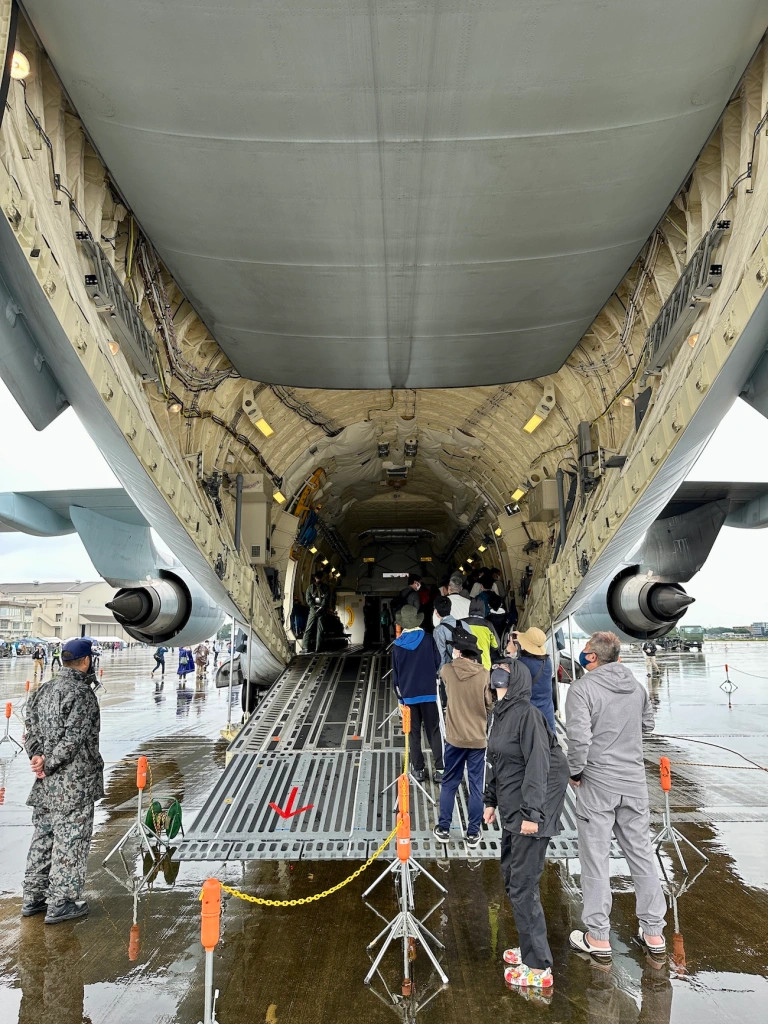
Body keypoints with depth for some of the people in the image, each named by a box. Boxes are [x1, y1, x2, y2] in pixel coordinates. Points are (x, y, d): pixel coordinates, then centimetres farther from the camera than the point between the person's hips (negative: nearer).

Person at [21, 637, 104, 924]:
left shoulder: (43, 691, 9)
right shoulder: (82, 693, -18)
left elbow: (31, 731, 6)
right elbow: (74, 738, -22)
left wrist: (38, 758, -3)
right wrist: (48, 764, -11)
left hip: (46, 783, 8)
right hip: (75, 783, -8)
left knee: (43, 836, 18)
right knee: (70, 841, 3)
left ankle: (33, 898, 29)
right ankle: (60, 903, 10)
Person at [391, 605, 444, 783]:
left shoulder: (397, 645, -6)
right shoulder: (428, 640, -8)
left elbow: (395, 673, 0)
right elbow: (437, 663, -1)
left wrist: (399, 693, 11)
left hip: (408, 694, 0)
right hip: (428, 692, 0)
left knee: (414, 733, 10)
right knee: (433, 731, 7)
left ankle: (418, 770, 12)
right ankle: (440, 769, 4)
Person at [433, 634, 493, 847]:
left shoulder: (447, 671, -8)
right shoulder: (484, 674, -9)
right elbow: (490, 705, -2)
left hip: (455, 738, 0)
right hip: (478, 738, 0)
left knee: (449, 784, 15)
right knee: (476, 787, 10)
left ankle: (443, 829, 22)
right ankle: (473, 833, 17)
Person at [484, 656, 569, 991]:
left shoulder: (527, 714, -19)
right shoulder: (499, 715, 8)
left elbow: (537, 766, -22)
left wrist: (531, 813, -22)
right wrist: (491, 800, 19)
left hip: (530, 812, -9)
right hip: (510, 812, 9)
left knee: (522, 887, -2)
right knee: (510, 877, 19)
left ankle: (538, 967, 11)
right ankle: (530, 947, 35)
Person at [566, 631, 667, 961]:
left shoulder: (582, 688, -16)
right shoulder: (636, 686, 3)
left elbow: (578, 738, -23)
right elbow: (648, 724, 18)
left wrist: (574, 772, -8)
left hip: (596, 784, -5)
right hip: (635, 782, 6)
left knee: (596, 860, 6)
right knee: (641, 854, 16)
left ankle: (598, 938, 17)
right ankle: (653, 932, 27)